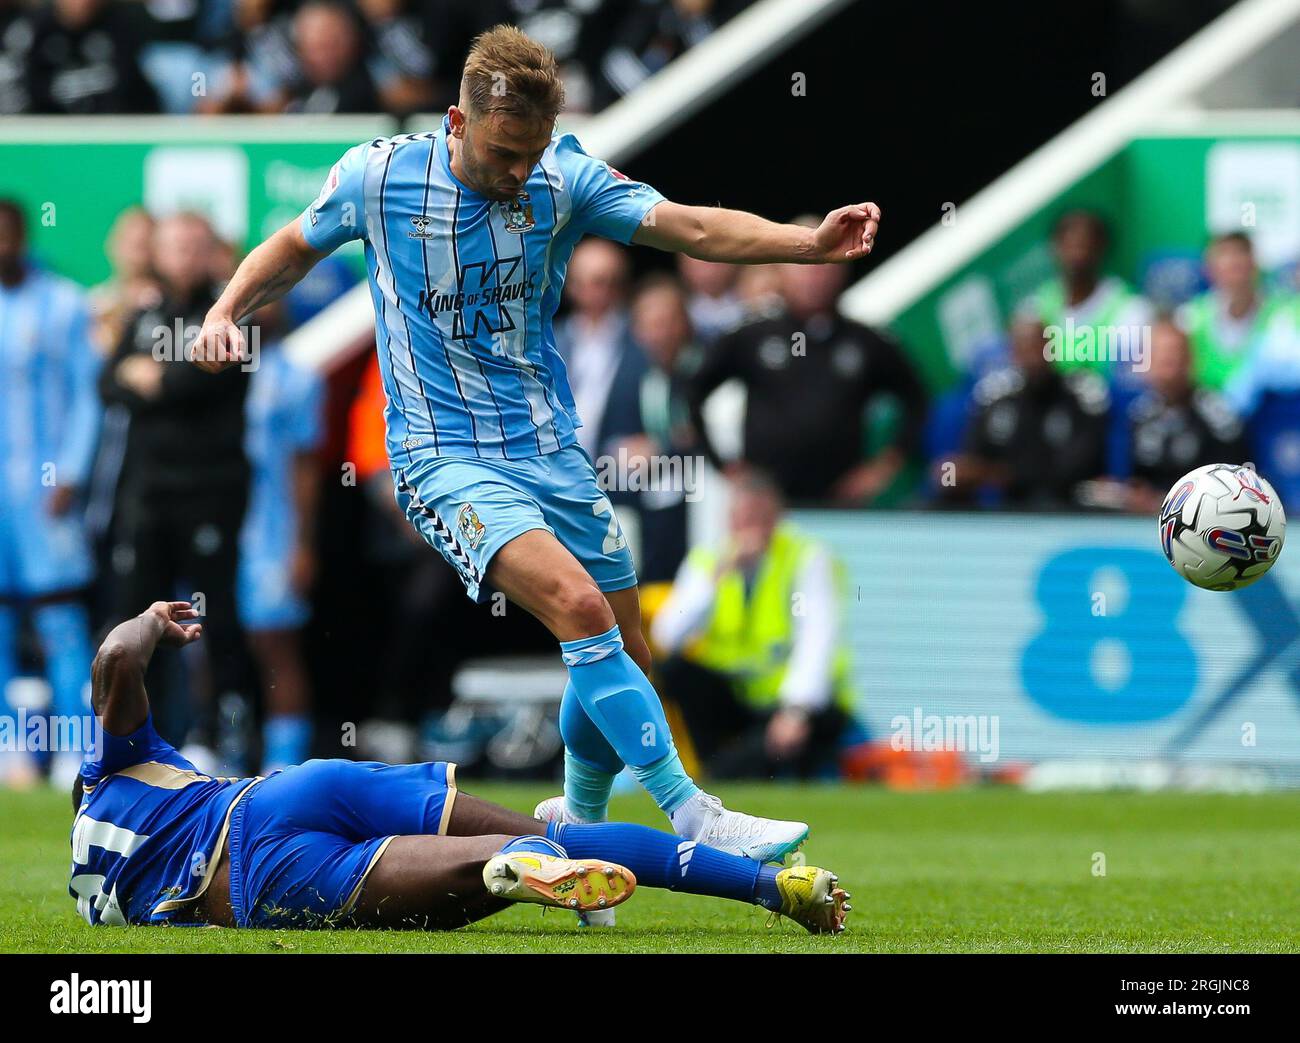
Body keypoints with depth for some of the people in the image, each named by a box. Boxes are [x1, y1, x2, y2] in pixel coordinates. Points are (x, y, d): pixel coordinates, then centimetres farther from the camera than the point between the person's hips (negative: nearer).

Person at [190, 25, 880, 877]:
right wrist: (226, 312, -5)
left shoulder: (564, 177, -4)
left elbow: (692, 227, -16)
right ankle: (691, 815, -27)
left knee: (624, 659, 7)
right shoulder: (379, 176, -7)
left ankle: (578, 819, 34)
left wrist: (810, 240, -31)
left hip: (551, 450, 4)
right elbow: (295, 248, 12)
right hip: (444, 456, -4)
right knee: (579, 604, -27)